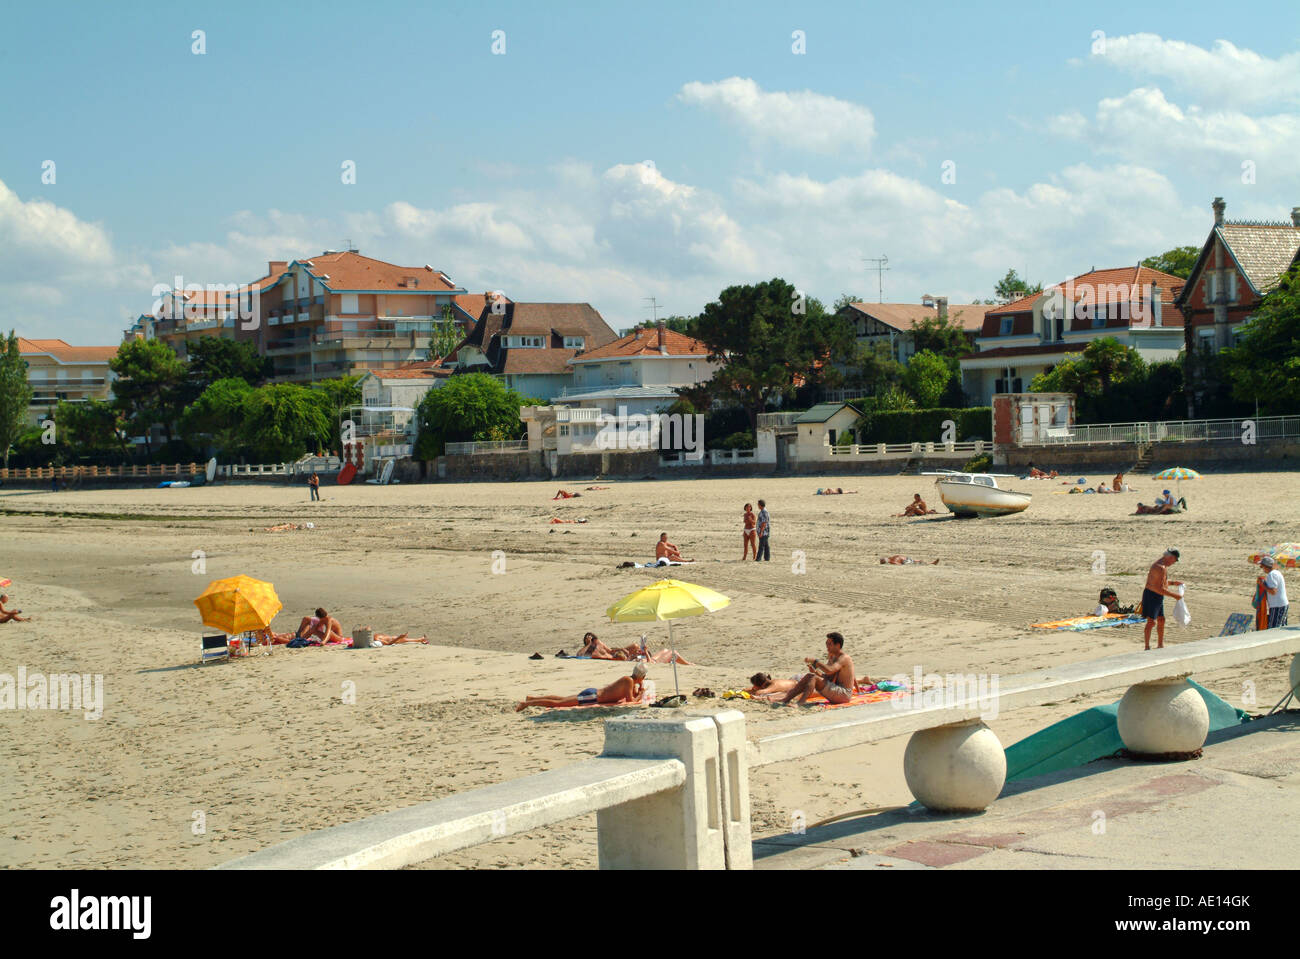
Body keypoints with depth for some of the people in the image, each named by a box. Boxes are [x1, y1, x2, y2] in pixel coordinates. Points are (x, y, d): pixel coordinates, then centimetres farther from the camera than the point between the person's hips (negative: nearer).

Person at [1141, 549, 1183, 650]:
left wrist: (1173, 582, 20)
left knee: (1161, 620, 18)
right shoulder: (1161, 568, -23)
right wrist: (1175, 595, -18)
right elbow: (1160, 589, -25)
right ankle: (1147, 647, -10)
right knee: (1151, 622, -11)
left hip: (1158, 597, 11)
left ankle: (1160, 645, 30)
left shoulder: (1163, 565, 12)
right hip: (1151, 596, -11)